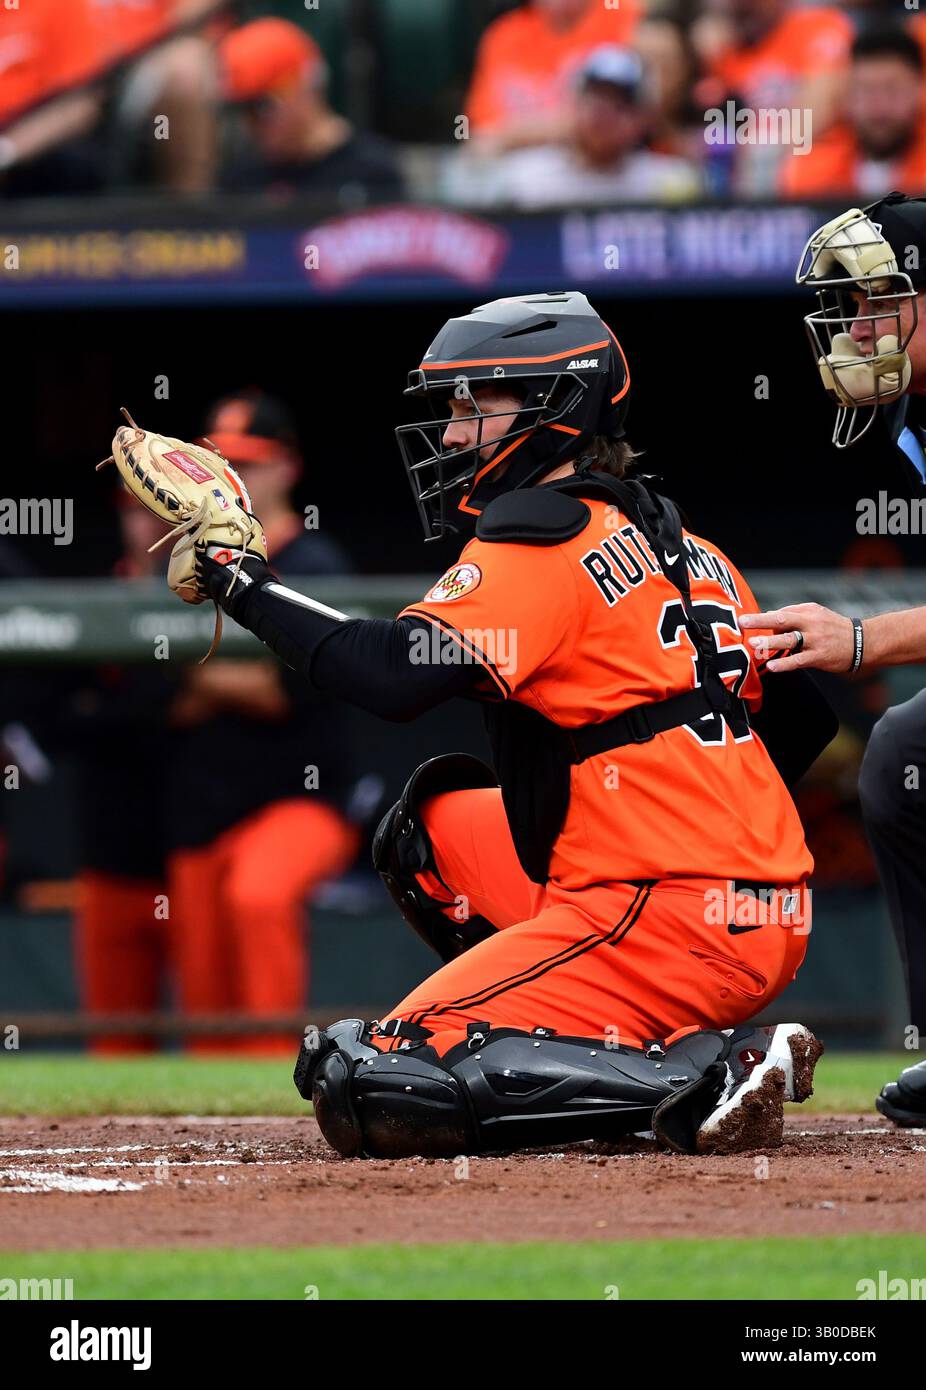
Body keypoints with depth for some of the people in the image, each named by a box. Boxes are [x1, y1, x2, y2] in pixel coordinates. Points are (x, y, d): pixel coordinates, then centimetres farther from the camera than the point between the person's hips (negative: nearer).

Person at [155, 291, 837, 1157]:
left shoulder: (545, 537, -8)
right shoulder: (683, 546, 18)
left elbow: (393, 674, -21)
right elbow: (804, 715, 21)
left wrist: (244, 583, -10)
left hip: (663, 921, -9)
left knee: (366, 1088, -11)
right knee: (435, 817, 28)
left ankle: (702, 1075, -17)